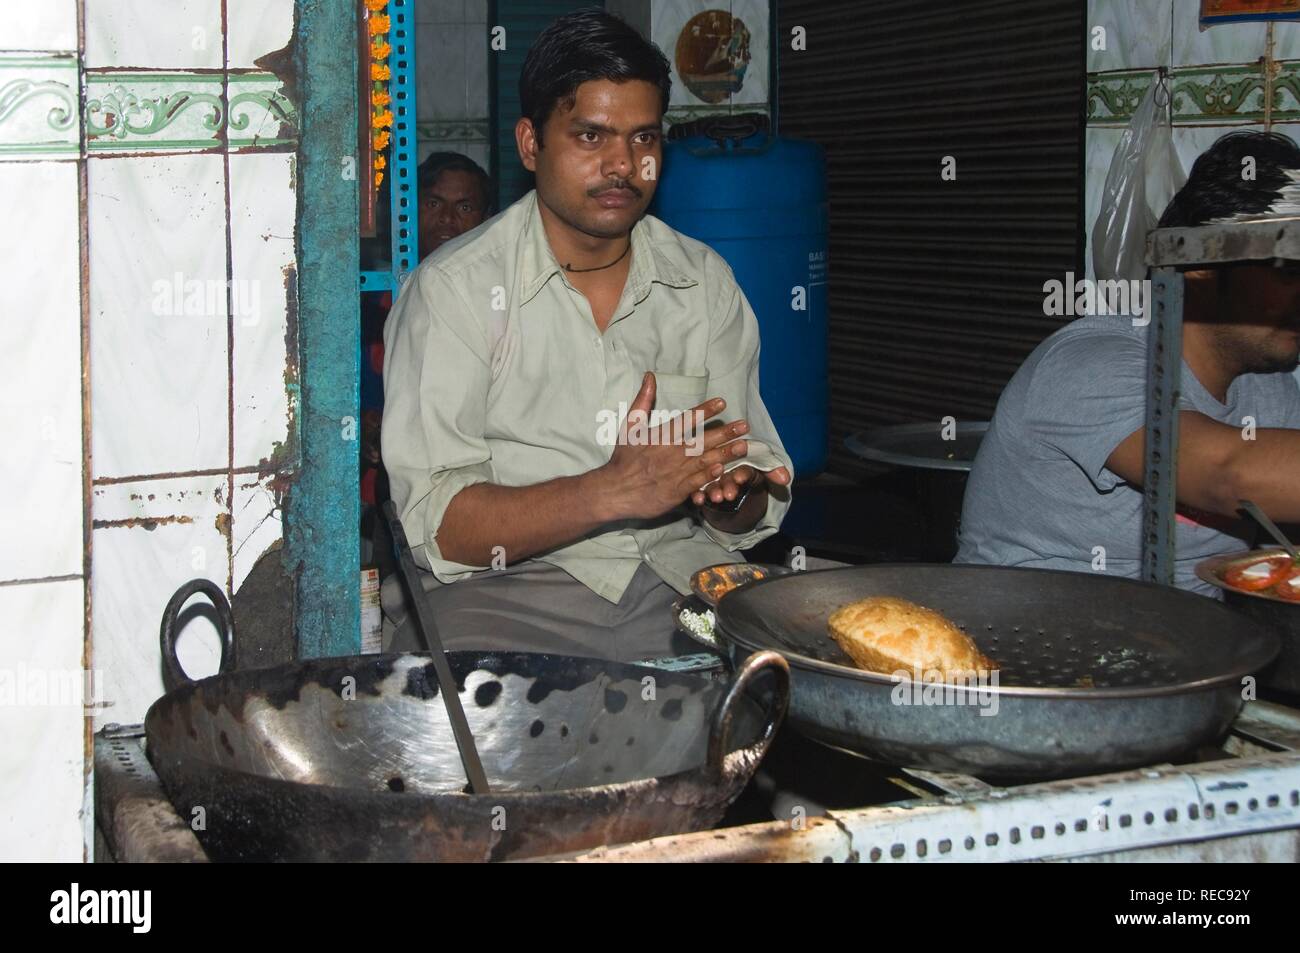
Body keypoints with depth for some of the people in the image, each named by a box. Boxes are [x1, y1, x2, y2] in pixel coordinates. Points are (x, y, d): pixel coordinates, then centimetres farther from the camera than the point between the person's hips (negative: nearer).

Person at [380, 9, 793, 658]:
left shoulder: (705, 281, 11)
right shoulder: (455, 287, -3)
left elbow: (755, 514, 12)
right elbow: (437, 525, -13)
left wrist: (730, 497, -13)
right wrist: (613, 491, -25)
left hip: (681, 578, 4)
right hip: (506, 588, -4)